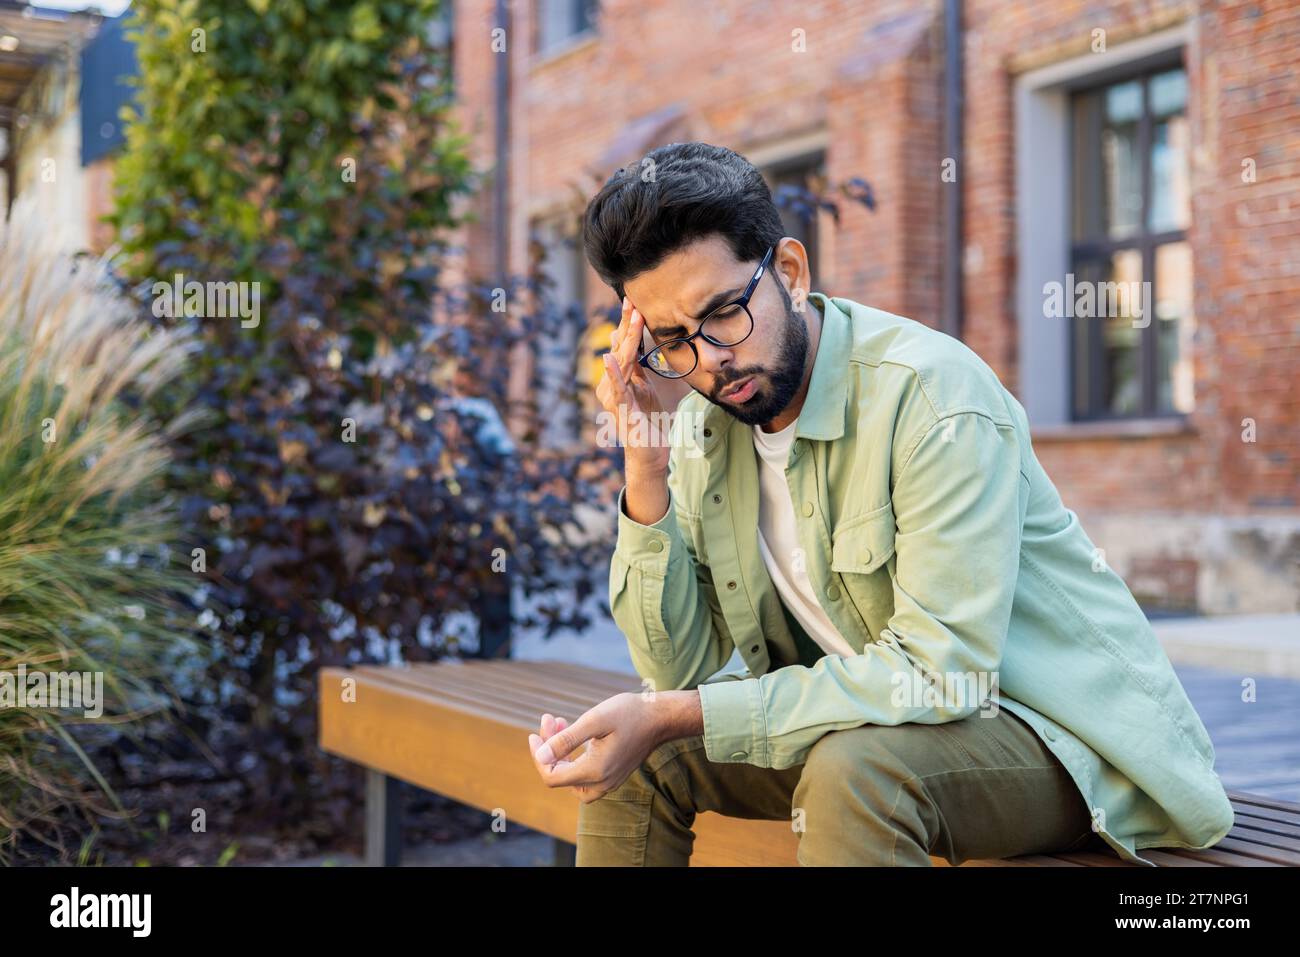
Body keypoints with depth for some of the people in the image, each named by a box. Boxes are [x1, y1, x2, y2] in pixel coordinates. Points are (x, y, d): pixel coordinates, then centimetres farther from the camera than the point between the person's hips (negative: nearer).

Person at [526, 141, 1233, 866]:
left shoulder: (933, 392, -23)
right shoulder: (703, 427, -1)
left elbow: (939, 671, -29)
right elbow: (679, 665, -3)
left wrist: (672, 717, -31)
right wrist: (646, 469, -16)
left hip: (1053, 729, -6)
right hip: (861, 711, 7)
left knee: (849, 769, -36)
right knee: (631, 760, -5)